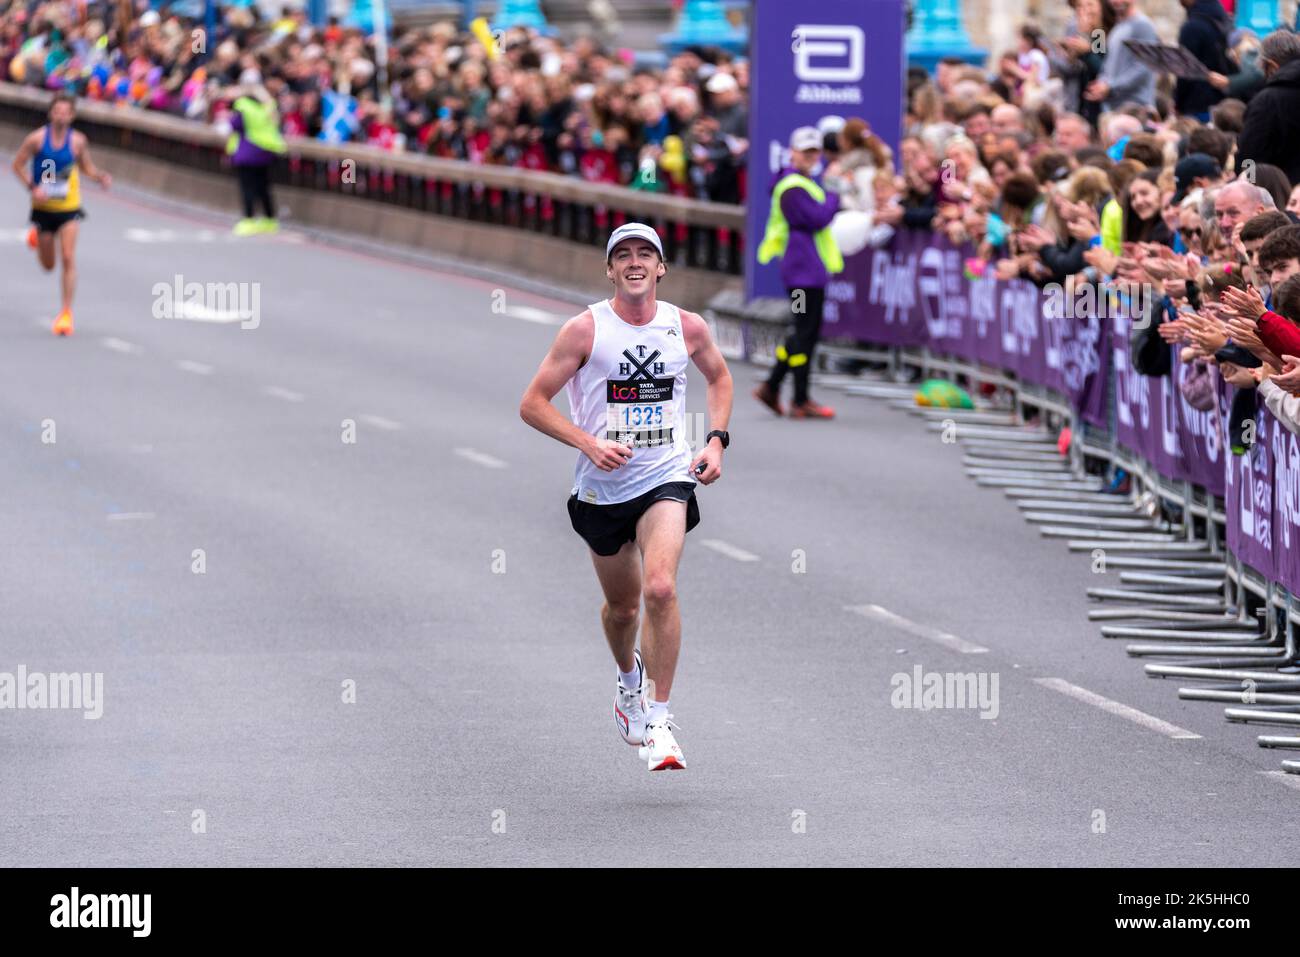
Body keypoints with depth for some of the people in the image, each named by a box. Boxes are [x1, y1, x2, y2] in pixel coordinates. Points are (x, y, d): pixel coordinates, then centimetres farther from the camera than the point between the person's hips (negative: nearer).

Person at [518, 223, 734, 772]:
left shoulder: (688, 328, -1)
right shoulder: (586, 330, -9)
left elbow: (719, 376, 21)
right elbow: (532, 404, -7)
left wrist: (717, 441, 7)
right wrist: (589, 443, -20)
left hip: (666, 479, 0)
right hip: (602, 486, 0)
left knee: (660, 588, -22)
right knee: (622, 607, 13)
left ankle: (658, 718, -15)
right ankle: (629, 675, 49)